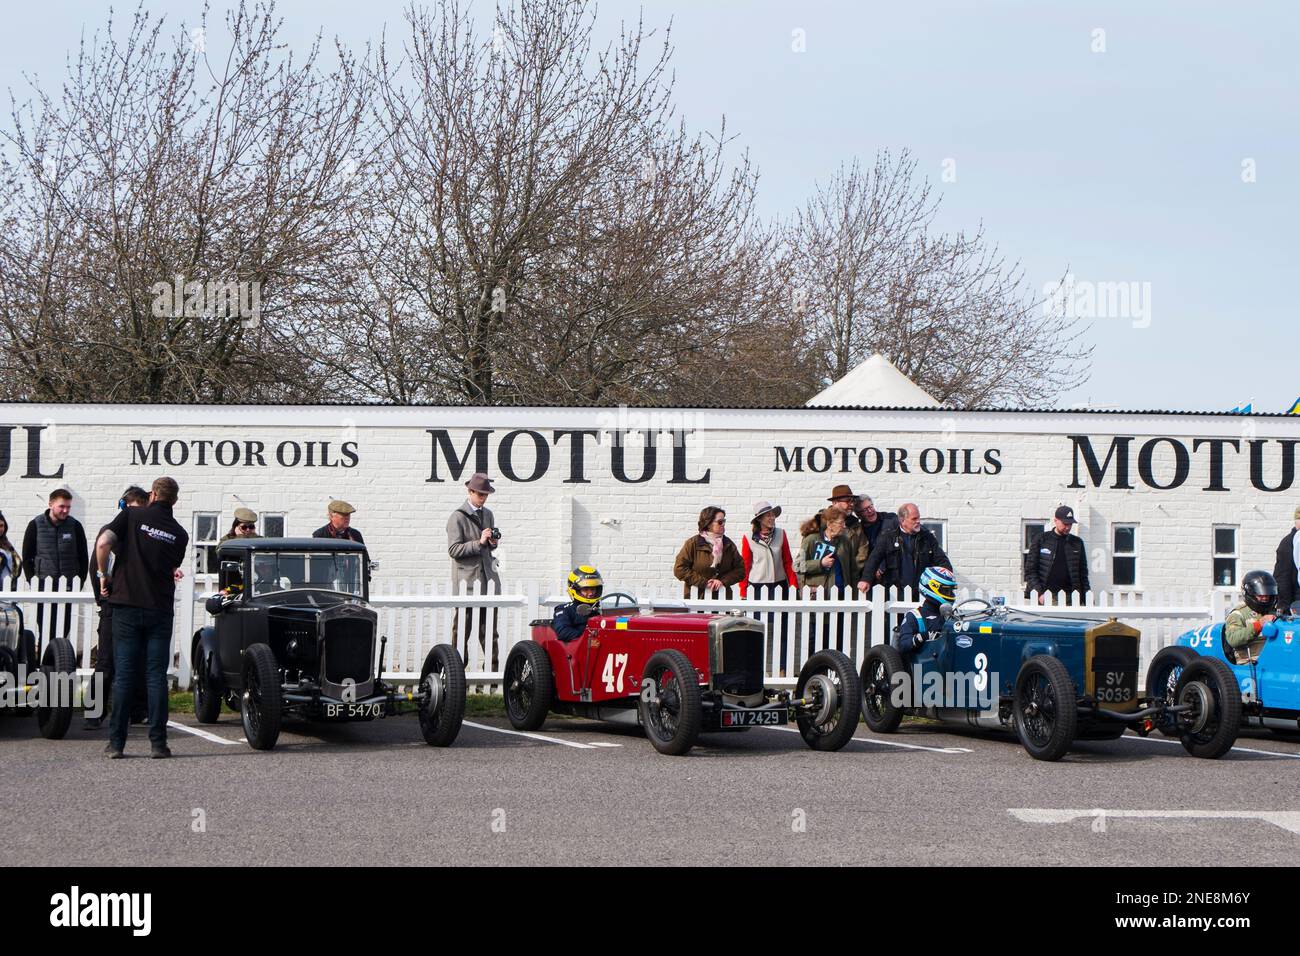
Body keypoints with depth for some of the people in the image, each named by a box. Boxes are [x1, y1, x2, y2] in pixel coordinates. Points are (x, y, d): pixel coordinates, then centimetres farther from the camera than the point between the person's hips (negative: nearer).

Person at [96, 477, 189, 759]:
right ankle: (157, 743, -1)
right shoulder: (179, 533, 6)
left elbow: (103, 543, -12)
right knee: (156, 676, 3)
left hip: (127, 604, -1)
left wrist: (104, 574, 2)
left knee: (123, 675, 3)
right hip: (160, 608, 1)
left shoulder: (132, 516, -1)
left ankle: (116, 742, 4)